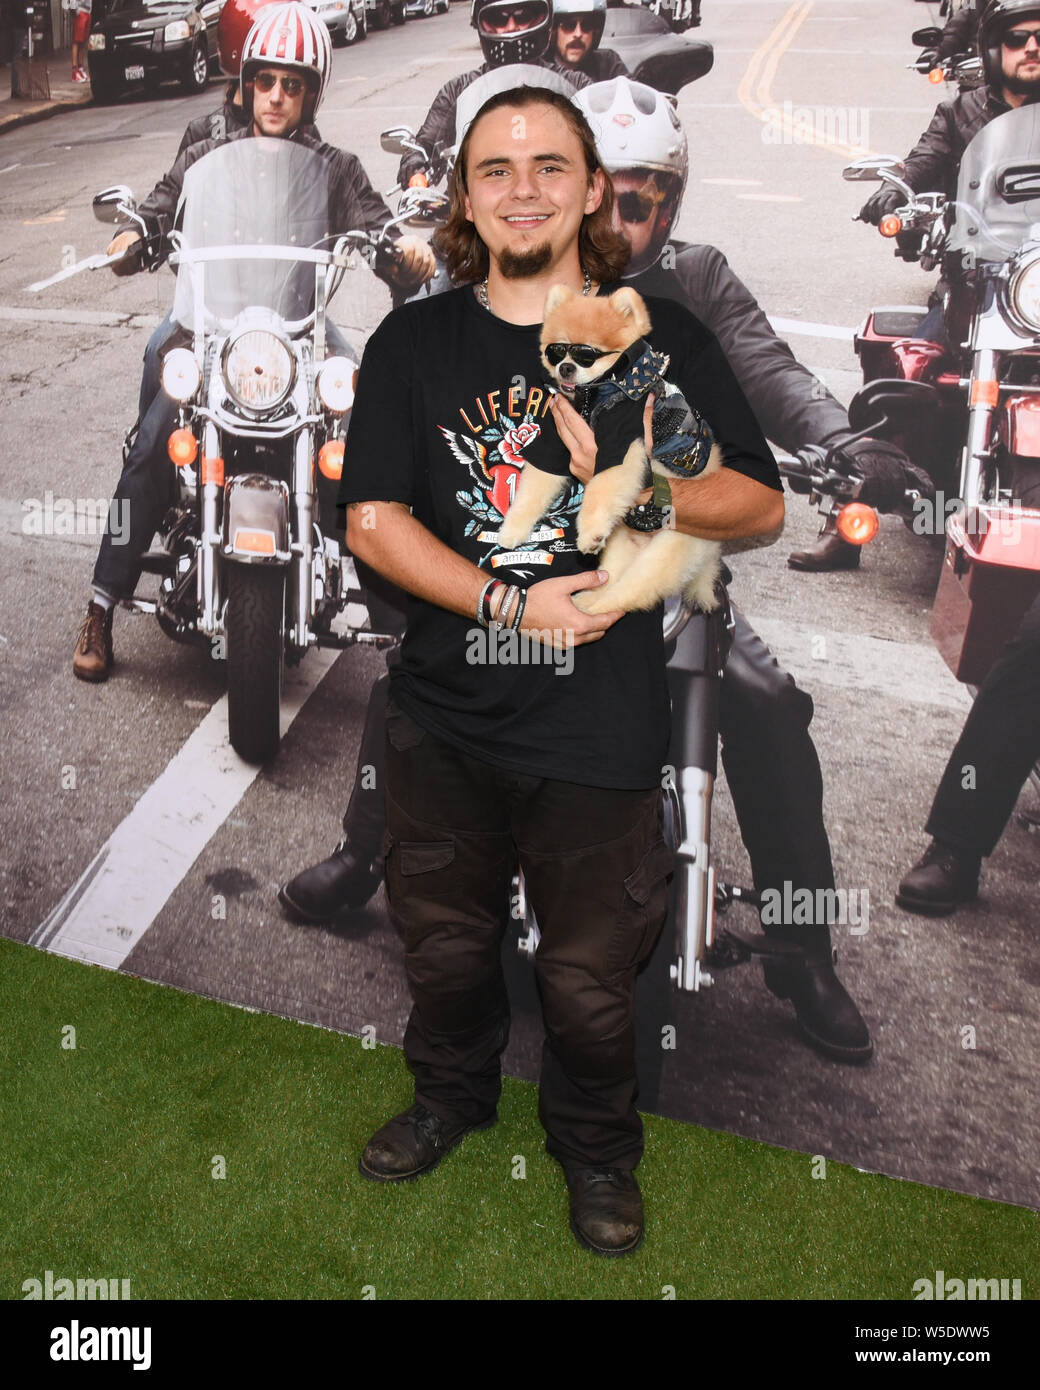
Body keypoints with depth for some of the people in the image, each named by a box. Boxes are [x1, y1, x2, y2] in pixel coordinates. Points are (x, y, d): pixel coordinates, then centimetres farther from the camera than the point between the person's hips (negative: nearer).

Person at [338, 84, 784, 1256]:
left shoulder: (660, 338, -1)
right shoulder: (412, 344, 2)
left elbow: (762, 505, -2)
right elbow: (372, 519, -5)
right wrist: (511, 602, -18)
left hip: (599, 730, -2)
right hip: (441, 719, 2)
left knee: (589, 976, 11)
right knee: (443, 944, 20)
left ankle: (595, 1147, 40)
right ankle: (452, 1095, 50)